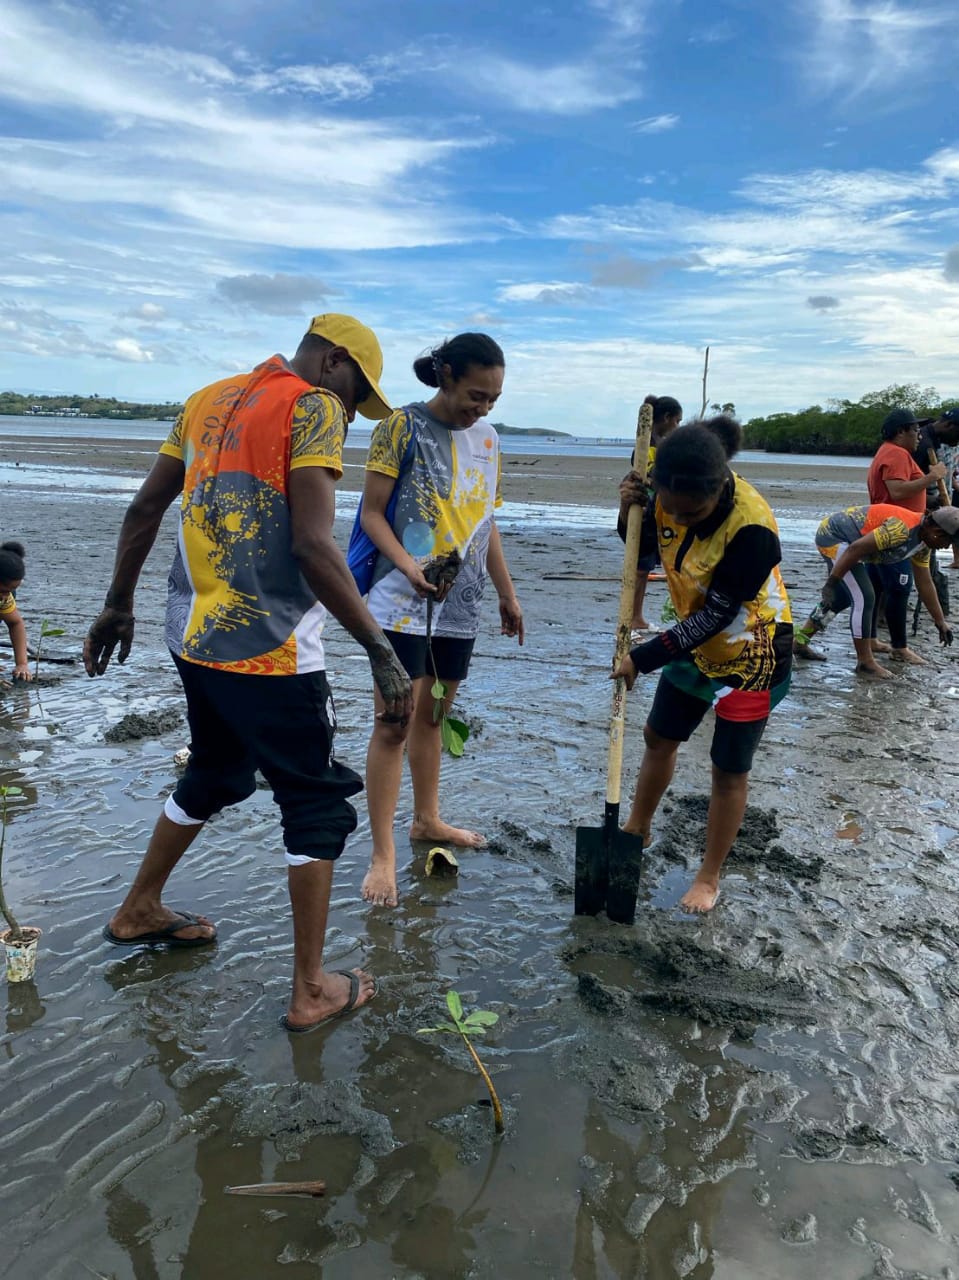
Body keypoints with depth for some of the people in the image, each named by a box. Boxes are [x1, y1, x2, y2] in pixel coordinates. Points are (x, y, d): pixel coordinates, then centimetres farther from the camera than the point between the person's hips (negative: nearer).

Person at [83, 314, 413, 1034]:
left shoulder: (210, 400, 14)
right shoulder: (313, 407, -9)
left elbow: (144, 509, 15)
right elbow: (313, 547, -21)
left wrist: (118, 608, 23)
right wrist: (381, 651, -19)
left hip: (195, 638, 8)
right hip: (267, 650, -8)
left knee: (214, 778, 27)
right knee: (318, 804, 6)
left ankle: (139, 912, 43)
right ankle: (312, 989, 13)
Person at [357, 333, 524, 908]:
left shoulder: (488, 439, 11)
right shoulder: (403, 426, -7)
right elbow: (372, 513, -9)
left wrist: (508, 595, 18)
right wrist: (409, 566, -25)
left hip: (460, 604, 6)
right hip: (404, 602, -6)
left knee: (433, 714, 17)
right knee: (394, 723, -6)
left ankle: (427, 819, 32)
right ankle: (383, 854, 2)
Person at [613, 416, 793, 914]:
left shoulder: (751, 528, -34)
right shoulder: (673, 495, -16)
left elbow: (714, 617, -28)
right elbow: (645, 546, 3)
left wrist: (641, 658, -24)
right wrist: (629, 510, -19)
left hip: (752, 654, -7)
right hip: (697, 642, 7)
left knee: (729, 770, 4)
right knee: (658, 737, 18)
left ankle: (709, 878, 22)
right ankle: (637, 829, 41)